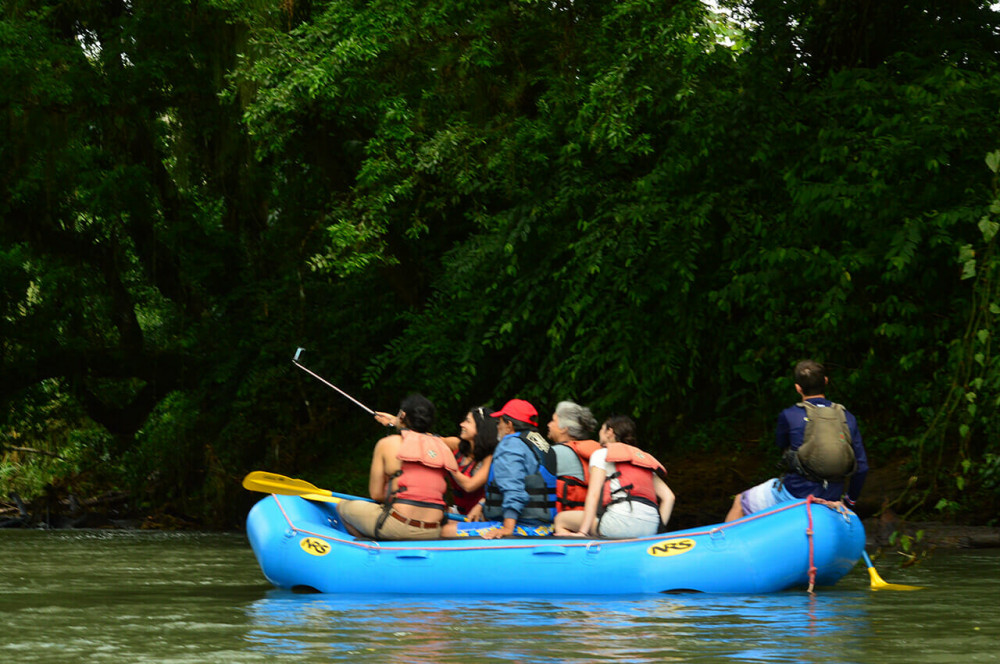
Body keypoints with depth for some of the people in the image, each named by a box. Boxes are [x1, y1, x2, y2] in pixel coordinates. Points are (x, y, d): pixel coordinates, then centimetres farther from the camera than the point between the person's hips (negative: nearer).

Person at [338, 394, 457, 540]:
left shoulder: (387, 444, 0)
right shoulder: (441, 446, 10)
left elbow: (375, 494, 1)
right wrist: (396, 423, 45)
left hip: (398, 529, -5)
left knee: (343, 507, 19)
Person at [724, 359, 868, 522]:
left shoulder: (789, 416, -12)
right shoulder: (848, 418, -3)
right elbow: (862, 467, 0)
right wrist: (850, 498, 15)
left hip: (796, 493, -4)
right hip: (832, 496, 4)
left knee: (740, 503, 19)